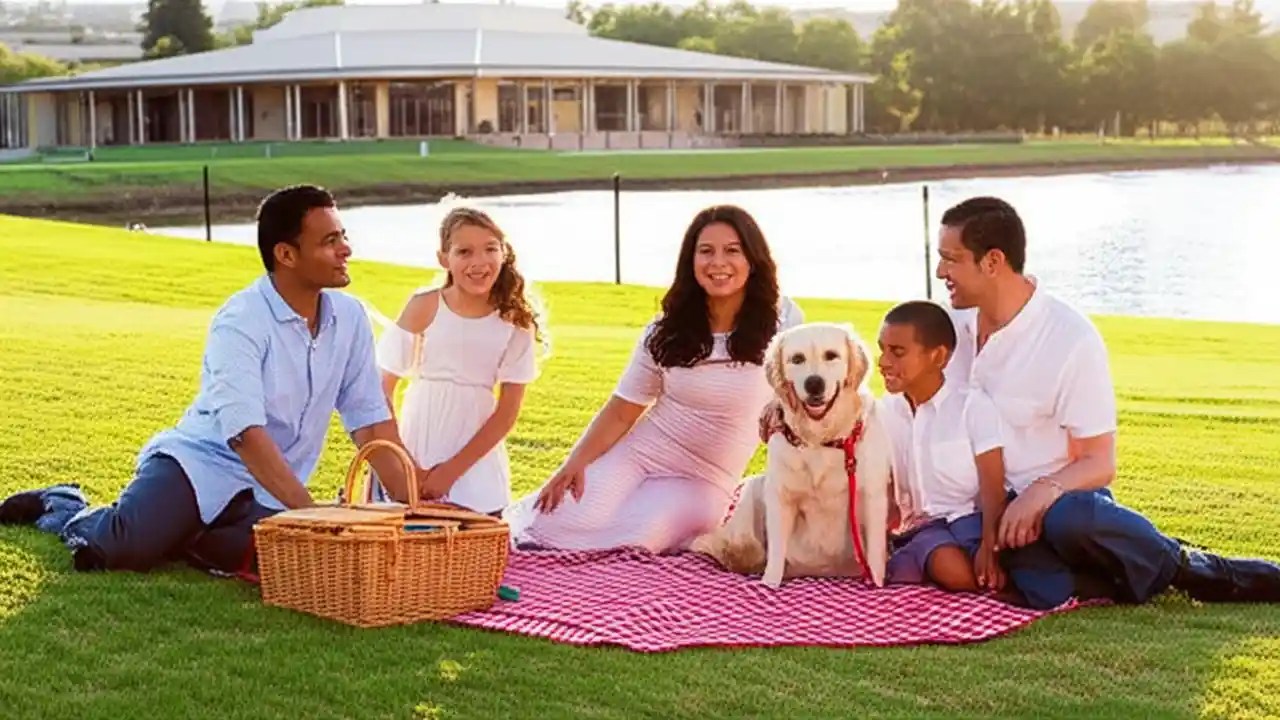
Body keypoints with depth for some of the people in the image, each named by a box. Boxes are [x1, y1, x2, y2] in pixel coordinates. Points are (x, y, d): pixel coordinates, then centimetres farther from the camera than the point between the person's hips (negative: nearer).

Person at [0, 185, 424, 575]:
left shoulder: (349, 318, 1)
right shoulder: (241, 321, -17)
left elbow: (371, 421, 4)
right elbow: (246, 433, -27)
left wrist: (411, 504, -8)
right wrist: (310, 511, -33)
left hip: (267, 495, 4)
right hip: (201, 464, -4)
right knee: (132, 546, -29)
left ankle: (171, 536, -2)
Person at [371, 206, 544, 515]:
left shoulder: (515, 321, -5)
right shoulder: (424, 308, -7)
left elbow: (508, 410, -5)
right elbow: (383, 386, -3)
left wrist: (453, 470, -10)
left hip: (476, 459, 1)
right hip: (417, 451, -1)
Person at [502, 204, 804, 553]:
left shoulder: (782, 321, -5)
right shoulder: (667, 332, 0)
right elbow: (621, 411, 1)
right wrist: (577, 460, -16)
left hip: (701, 482, -1)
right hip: (635, 453, 1)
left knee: (627, 539, -30)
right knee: (570, 523, -25)